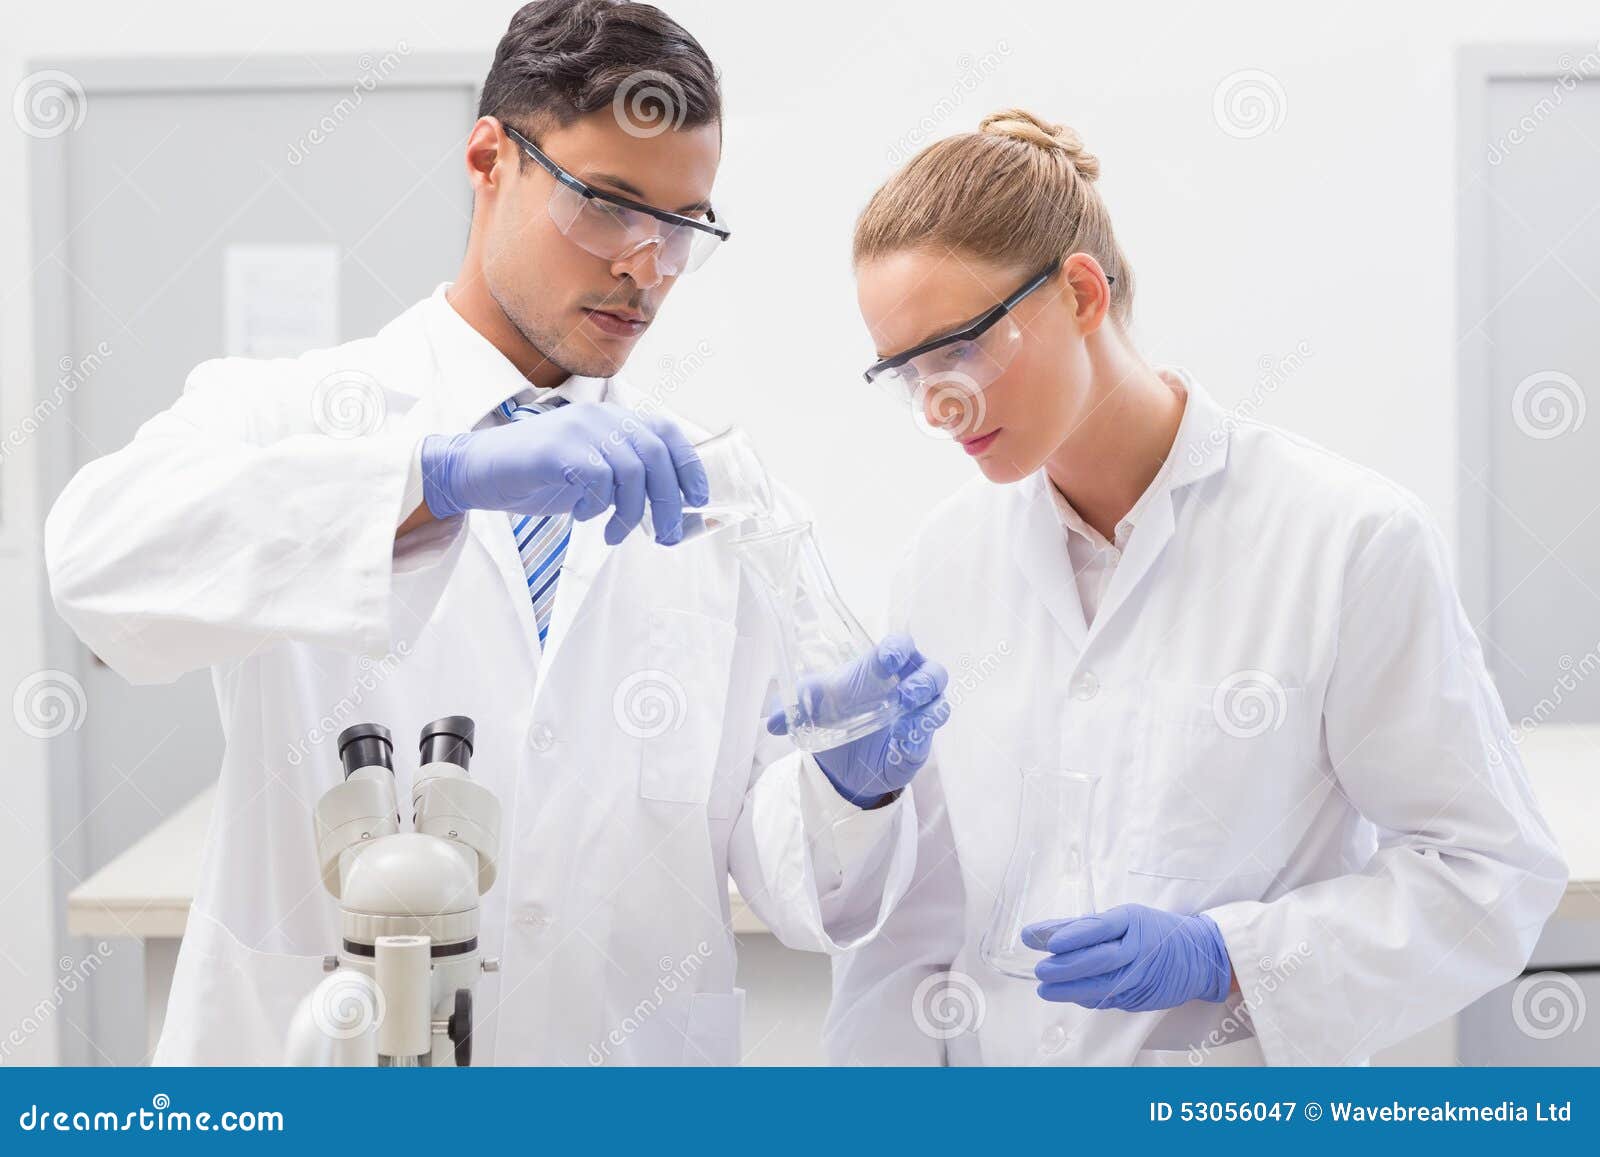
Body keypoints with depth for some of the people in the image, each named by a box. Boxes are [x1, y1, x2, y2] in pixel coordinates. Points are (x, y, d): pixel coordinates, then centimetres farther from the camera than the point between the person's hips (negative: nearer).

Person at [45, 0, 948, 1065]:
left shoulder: (717, 505, 8)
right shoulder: (287, 415, 0)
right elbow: (108, 556, -22)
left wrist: (858, 782, -16)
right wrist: (445, 474, -32)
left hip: (633, 1051, 2)